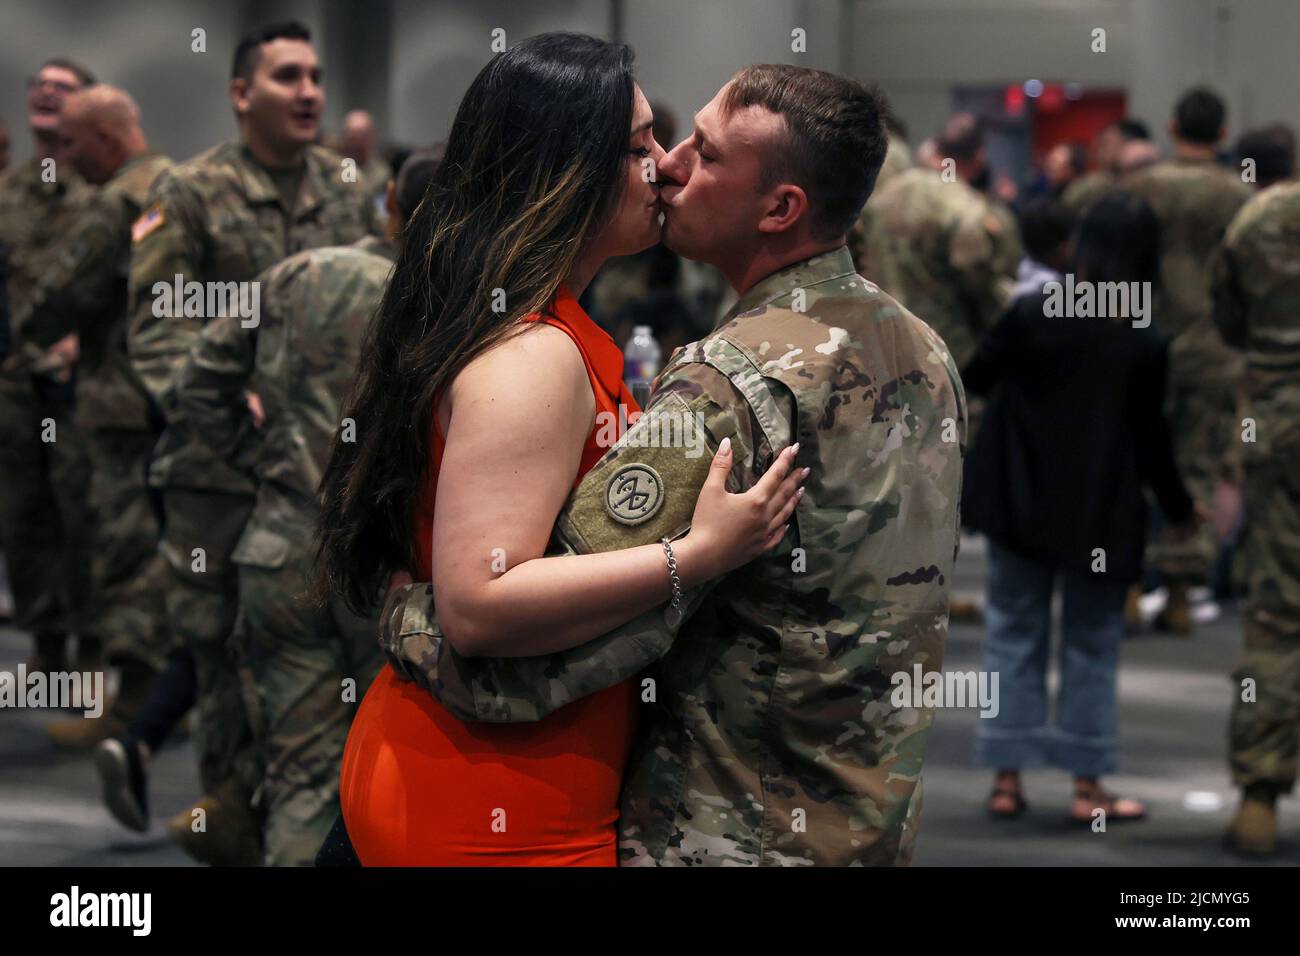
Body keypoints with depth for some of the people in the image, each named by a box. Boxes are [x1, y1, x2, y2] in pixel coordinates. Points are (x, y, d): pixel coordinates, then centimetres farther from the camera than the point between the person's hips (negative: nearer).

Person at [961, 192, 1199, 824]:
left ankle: (1007, 776, 12)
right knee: (1091, 644, 10)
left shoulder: (1029, 316, -11)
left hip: (1020, 509, 1)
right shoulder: (1144, 345, -13)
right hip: (1101, 521, -1)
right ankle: (1087, 784, 11)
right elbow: (1151, 439, -7)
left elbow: (974, 380, 0)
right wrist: (1178, 508, 8)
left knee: (1015, 634, 12)